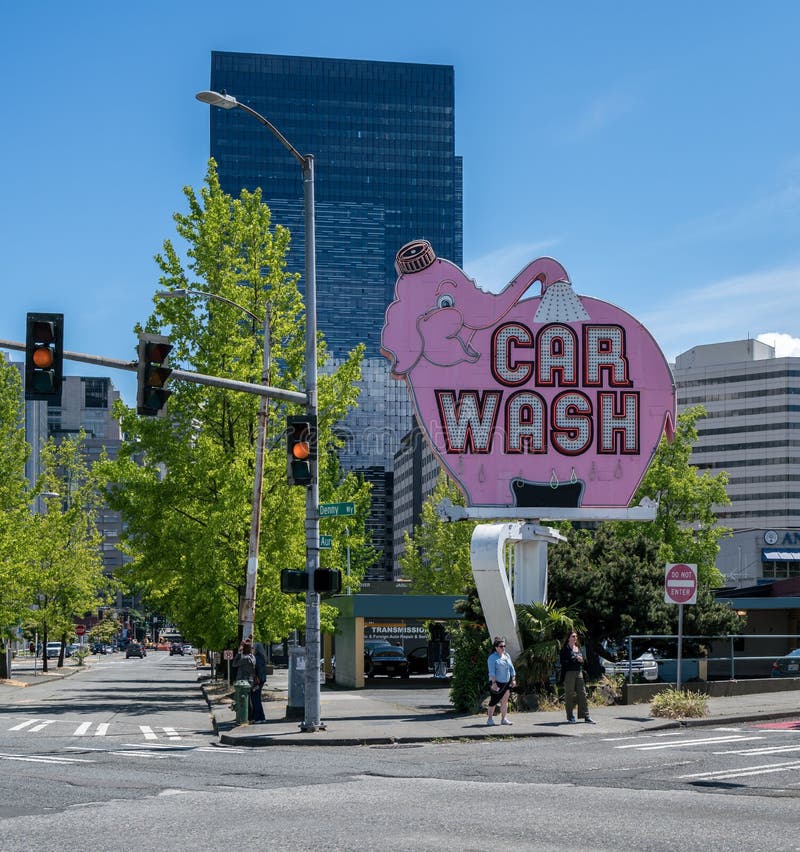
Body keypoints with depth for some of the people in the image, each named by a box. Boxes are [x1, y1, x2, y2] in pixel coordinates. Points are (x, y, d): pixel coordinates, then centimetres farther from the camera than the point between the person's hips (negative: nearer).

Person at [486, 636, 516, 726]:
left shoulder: (507, 656, 12)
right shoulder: (492, 657, -9)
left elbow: (511, 668, 17)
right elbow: (491, 671, -16)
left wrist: (513, 679, 11)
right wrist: (493, 683, -22)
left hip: (506, 682, 6)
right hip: (497, 683, -6)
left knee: (504, 701, 2)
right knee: (494, 700, 1)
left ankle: (504, 719, 3)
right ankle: (490, 718, 13)